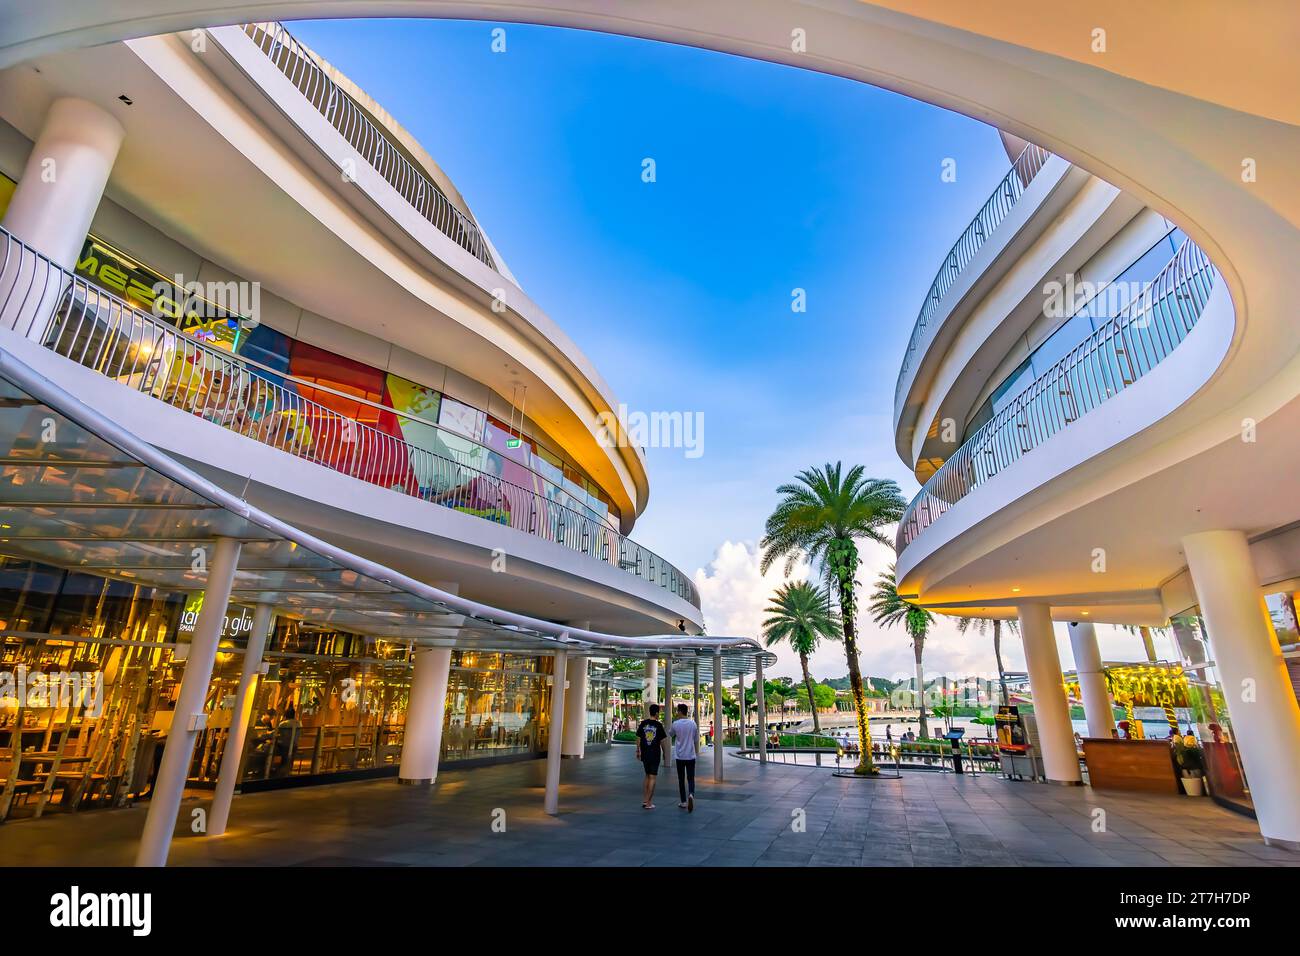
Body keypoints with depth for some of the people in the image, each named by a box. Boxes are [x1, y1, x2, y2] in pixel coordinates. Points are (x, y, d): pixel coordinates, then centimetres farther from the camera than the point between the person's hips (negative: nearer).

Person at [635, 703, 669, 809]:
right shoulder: (658, 725, -9)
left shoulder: (643, 724, 1)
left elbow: (638, 738, 5)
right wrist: (664, 752, 9)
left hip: (645, 754, 4)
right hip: (655, 754, -4)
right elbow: (662, 741, -4)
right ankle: (648, 802, 3)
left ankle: (644, 800, 18)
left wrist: (638, 751, 15)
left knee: (647, 776, 18)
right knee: (652, 778, 2)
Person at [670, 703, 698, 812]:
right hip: (691, 756, 1)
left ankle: (683, 802, 15)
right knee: (690, 778, 6)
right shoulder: (693, 723, -3)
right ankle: (691, 794, -19)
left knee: (681, 779, 11)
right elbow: (696, 738, 7)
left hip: (679, 756, -1)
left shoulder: (675, 724, -10)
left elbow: (671, 734, 10)